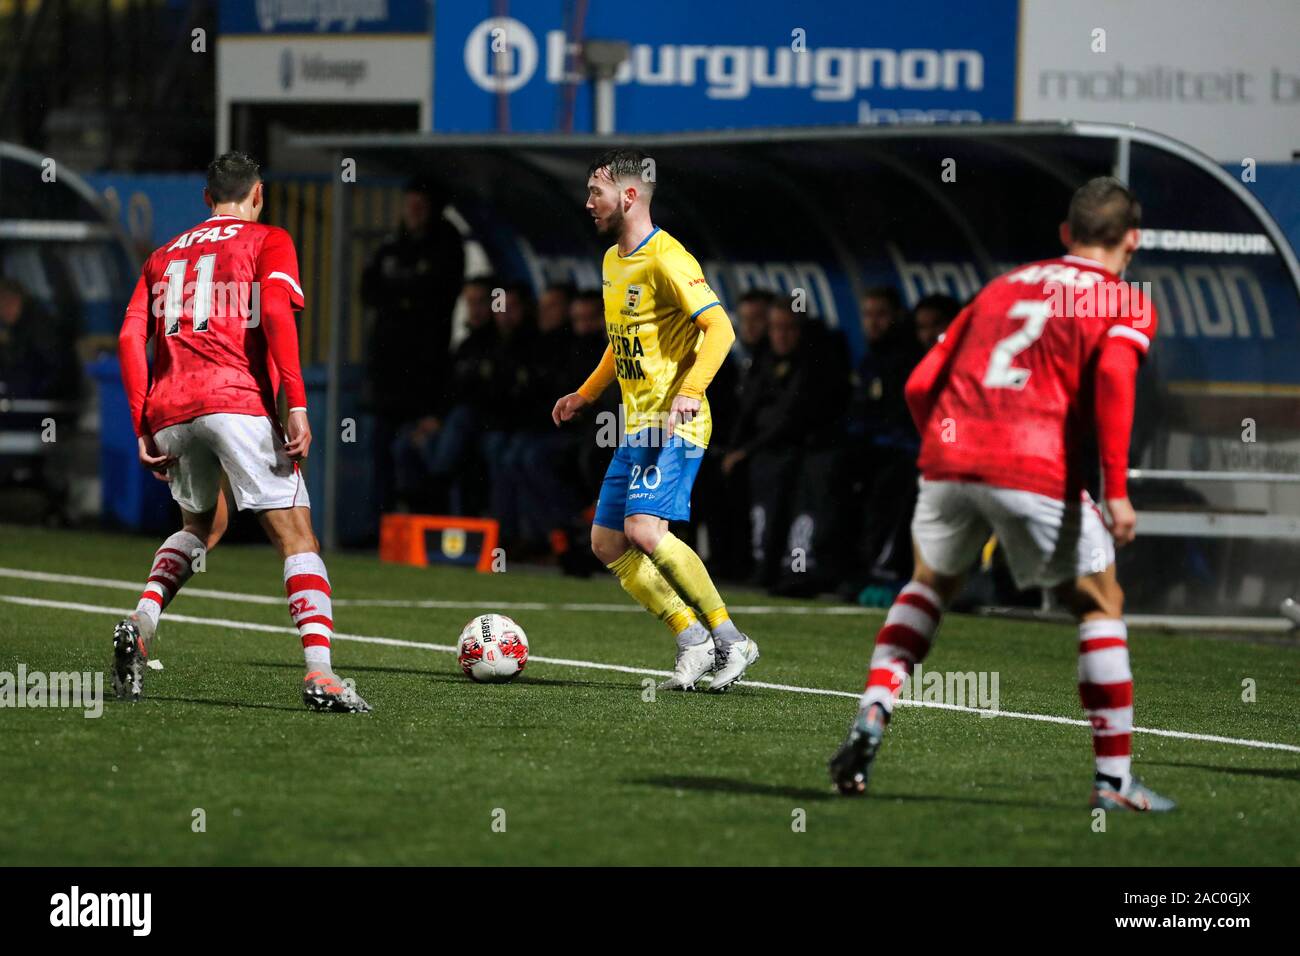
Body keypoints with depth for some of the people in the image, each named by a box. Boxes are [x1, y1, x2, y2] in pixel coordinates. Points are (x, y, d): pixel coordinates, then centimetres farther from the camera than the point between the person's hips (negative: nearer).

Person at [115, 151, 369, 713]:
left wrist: (144, 430, 13)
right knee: (297, 539, -5)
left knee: (201, 525, 29)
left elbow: (130, 339, 13)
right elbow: (275, 312, -9)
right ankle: (319, 674, -22)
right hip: (238, 403, -5)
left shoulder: (165, 256, 24)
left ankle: (141, 622, 4)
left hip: (170, 413, 5)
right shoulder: (267, 241, 10)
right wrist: (296, 404, -14)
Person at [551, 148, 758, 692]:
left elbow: (719, 328, -22)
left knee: (644, 530, -23)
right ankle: (693, 640, 9)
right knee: (607, 543, 5)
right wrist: (585, 395, 28)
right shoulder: (612, 260, 15)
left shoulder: (666, 259, -14)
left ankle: (728, 640, -13)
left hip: (673, 425, -10)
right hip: (637, 426, 10)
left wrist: (690, 391, -32)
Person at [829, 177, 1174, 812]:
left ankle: (872, 715, 10)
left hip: (948, 455, 4)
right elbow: (1113, 375, -13)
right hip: (1035, 469, -4)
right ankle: (1114, 778, 11)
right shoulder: (1127, 305, 10)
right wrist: (1116, 491, -16)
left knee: (929, 586, 29)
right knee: (1099, 604, 14)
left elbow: (921, 385, 20)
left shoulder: (1003, 286, 24)